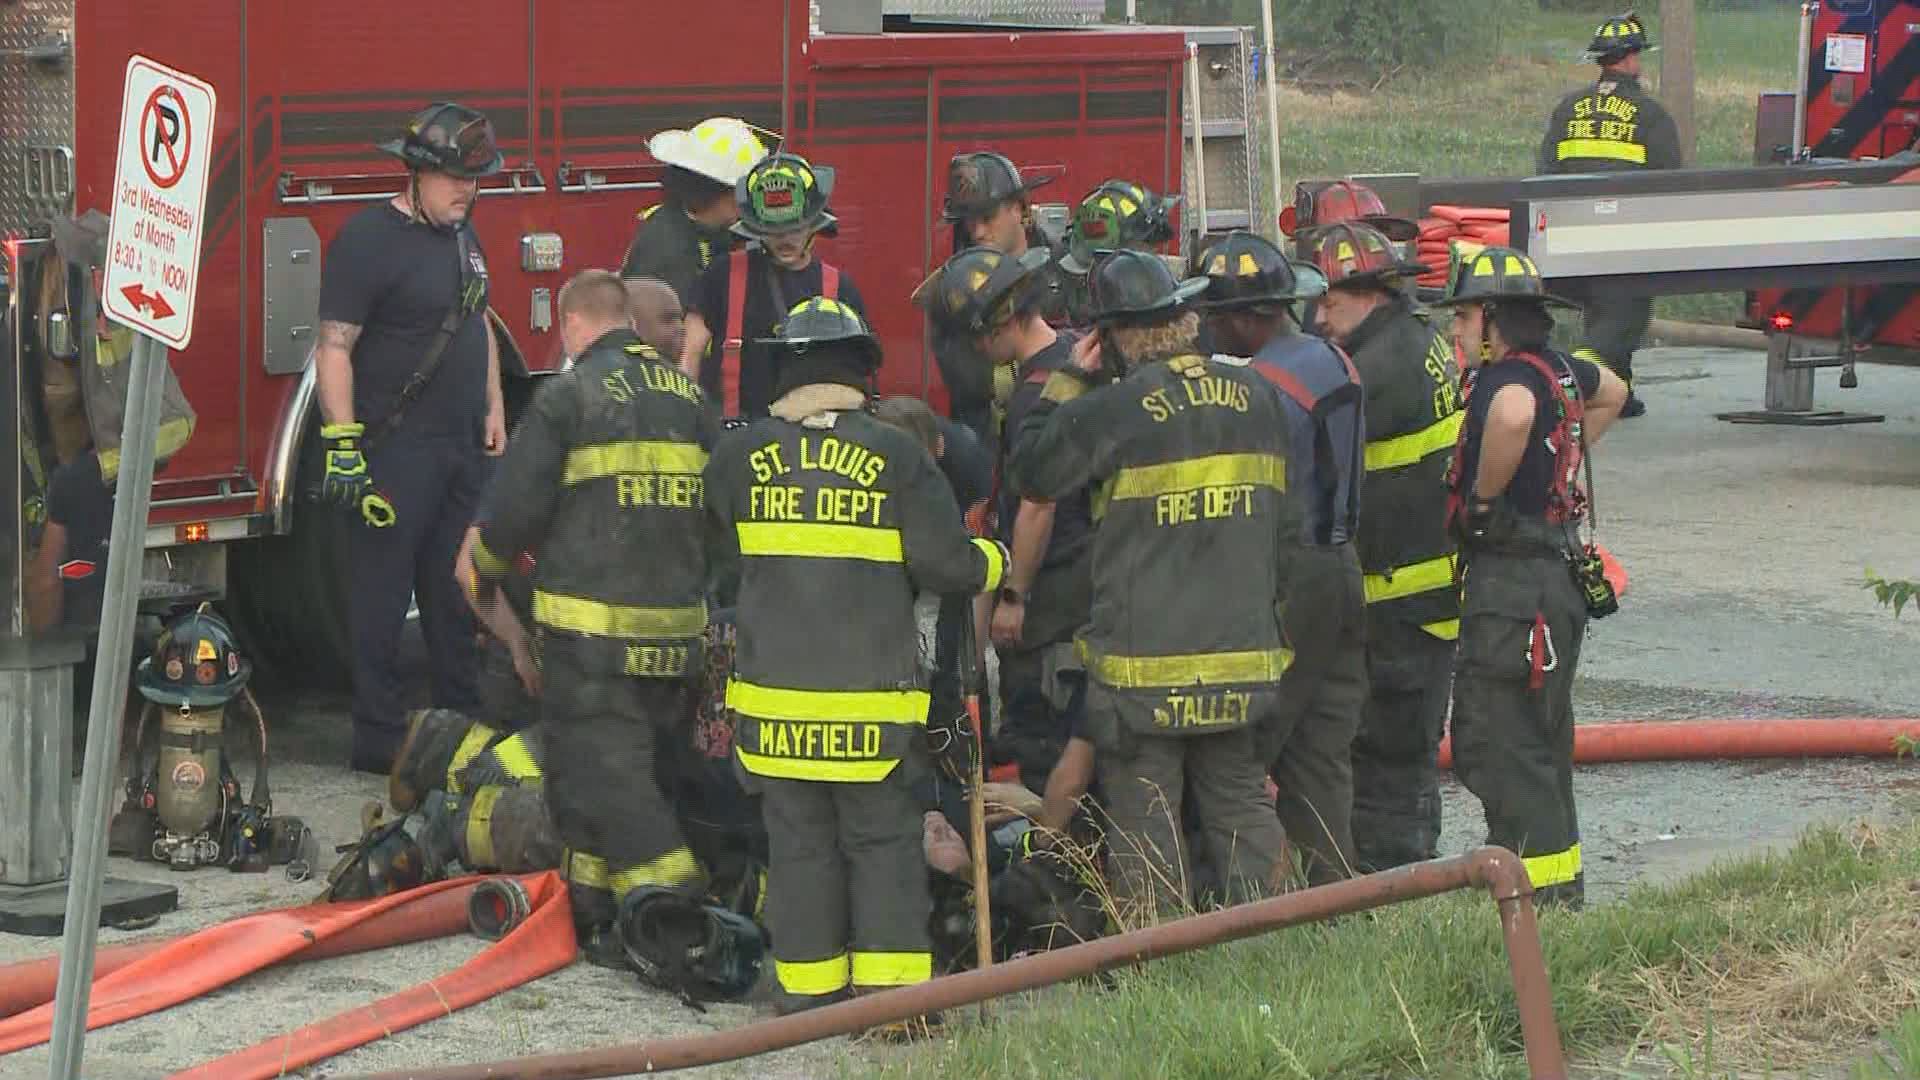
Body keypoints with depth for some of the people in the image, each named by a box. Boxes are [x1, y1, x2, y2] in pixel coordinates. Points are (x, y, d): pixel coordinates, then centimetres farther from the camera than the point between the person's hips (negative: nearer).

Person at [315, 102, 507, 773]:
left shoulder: (460, 233, 13)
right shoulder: (369, 239, -14)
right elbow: (335, 347, -18)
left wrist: (494, 408, 18)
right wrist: (342, 446, -23)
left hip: (462, 444, 8)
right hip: (396, 447, -8)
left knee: (455, 591, 13)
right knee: (382, 592, -3)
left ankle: (464, 719, 20)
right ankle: (377, 738, 1)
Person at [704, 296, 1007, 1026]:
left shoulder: (739, 456, 1)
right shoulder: (895, 456, -5)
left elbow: (715, 538, 18)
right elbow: (944, 562, -5)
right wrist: (996, 563, 16)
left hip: (774, 691, 2)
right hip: (872, 694, -2)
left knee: (798, 839, 10)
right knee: (883, 841, 6)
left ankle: (809, 987, 13)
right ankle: (891, 988, 2)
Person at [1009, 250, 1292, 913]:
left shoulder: (1115, 409, -13)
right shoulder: (1255, 398, 5)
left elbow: (1033, 472, -2)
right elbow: (1286, 519, 12)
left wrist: (1068, 382, 5)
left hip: (1144, 664, -5)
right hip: (1241, 654, 5)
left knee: (1144, 825, 1)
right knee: (1241, 808, 13)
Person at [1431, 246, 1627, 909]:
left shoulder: (1508, 377, -17)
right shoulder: (1560, 369, 11)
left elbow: (1513, 414, -43)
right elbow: (1612, 393, 34)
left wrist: (1484, 494, -26)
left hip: (1509, 585, -10)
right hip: (1557, 575, 10)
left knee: (1500, 748, -7)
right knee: (1543, 742, 18)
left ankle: (1537, 889, -7)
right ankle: (1562, 885, 26)